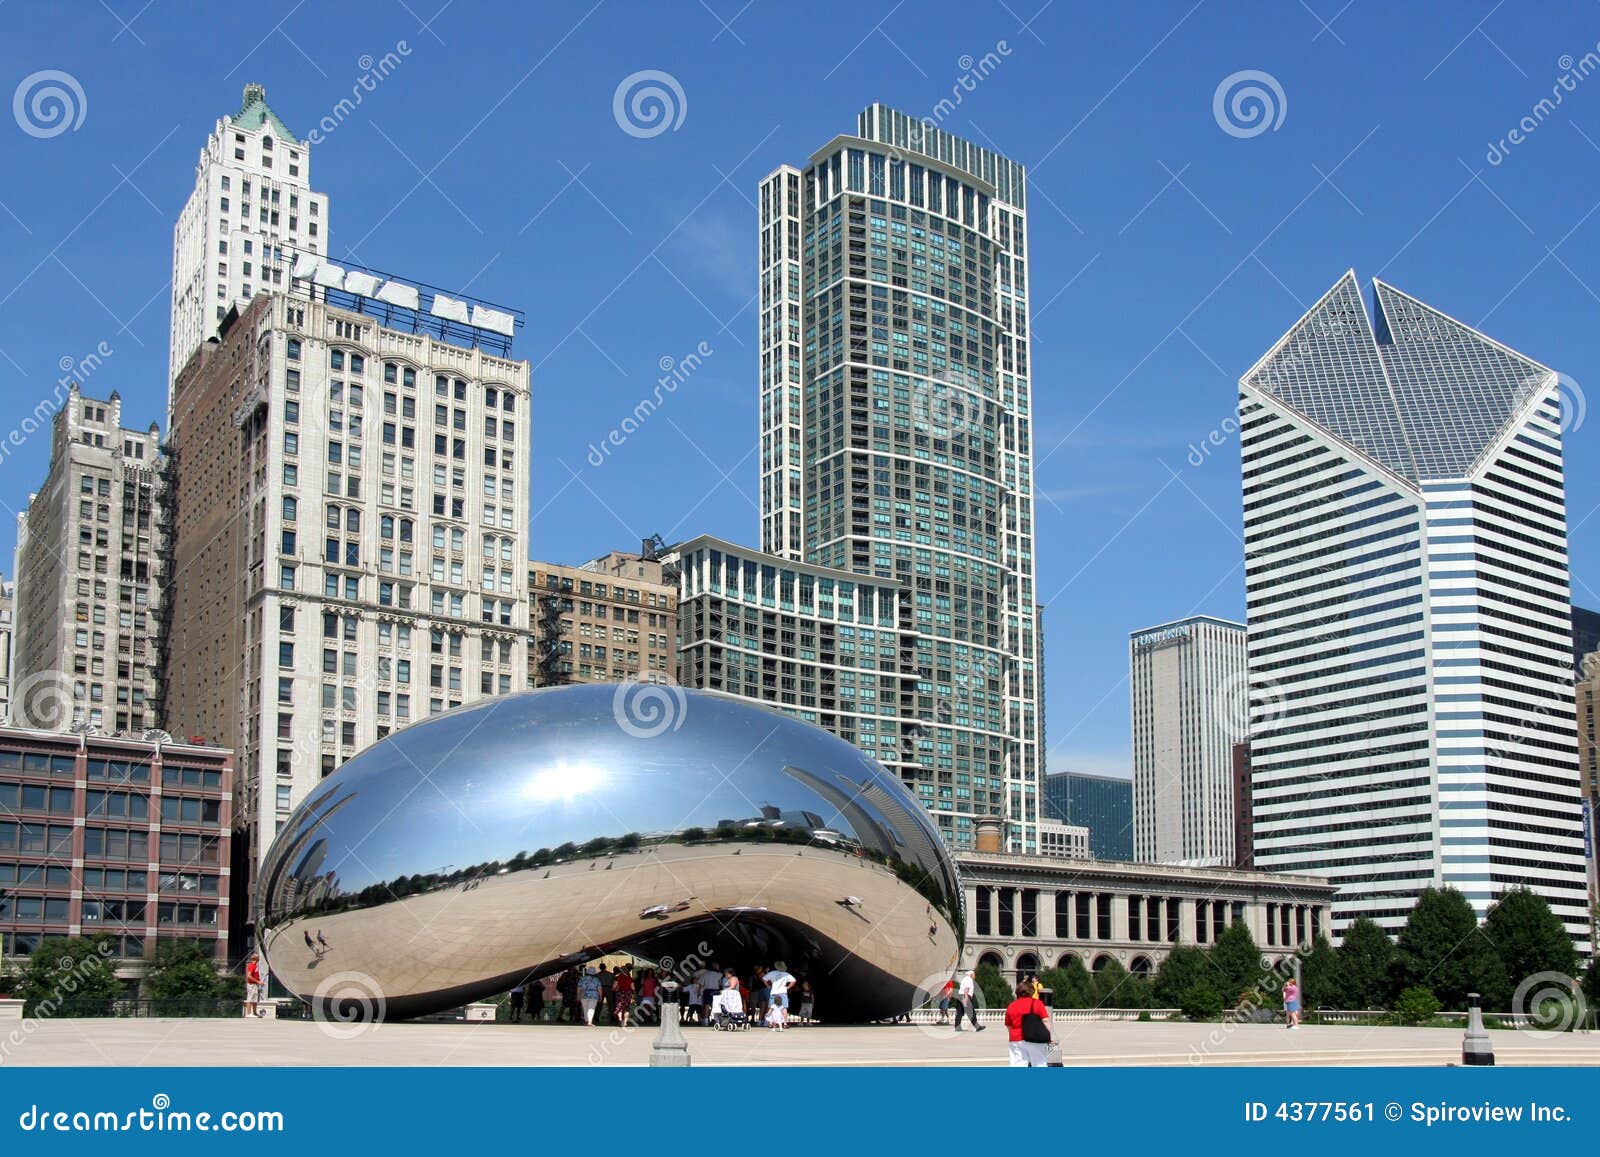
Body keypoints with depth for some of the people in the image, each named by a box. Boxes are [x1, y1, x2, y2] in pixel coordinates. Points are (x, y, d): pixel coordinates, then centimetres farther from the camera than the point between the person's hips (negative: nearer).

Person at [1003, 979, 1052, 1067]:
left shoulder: (1011, 1006, 6)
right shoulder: (1037, 1003, -1)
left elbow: (1008, 1026, 10)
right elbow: (1045, 1021, -7)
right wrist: (1048, 1037, -2)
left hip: (1016, 1040, 2)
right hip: (1036, 1040, -2)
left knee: (1017, 1066, 1)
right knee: (1039, 1064, 7)